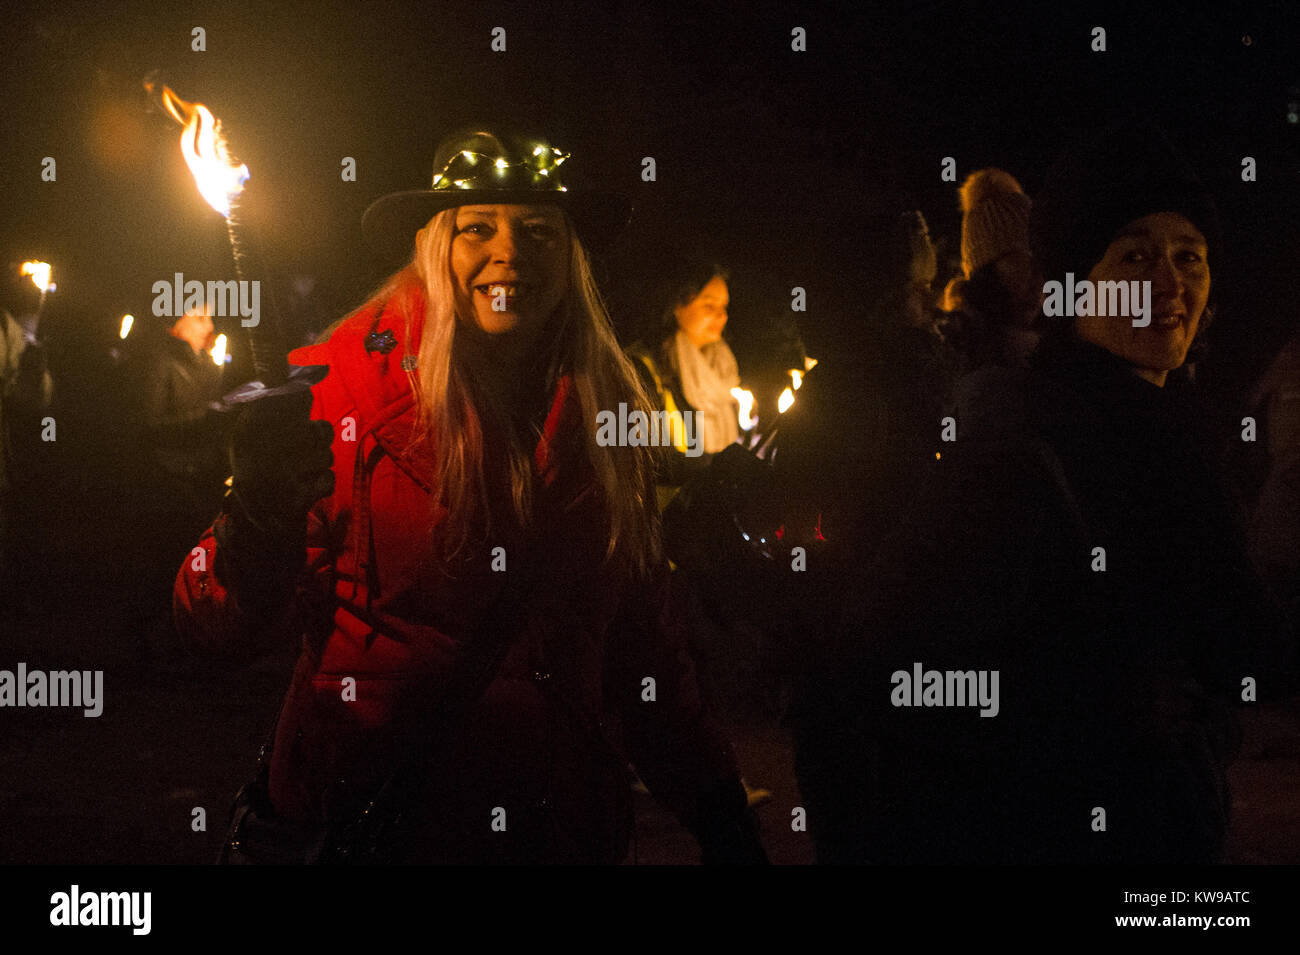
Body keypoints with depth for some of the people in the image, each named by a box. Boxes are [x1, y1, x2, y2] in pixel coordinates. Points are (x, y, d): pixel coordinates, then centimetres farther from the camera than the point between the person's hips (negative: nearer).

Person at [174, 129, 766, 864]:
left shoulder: (600, 410, 3)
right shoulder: (340, 383, -11)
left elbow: (640, 633, 11)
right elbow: (225, 623, -15)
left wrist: (719, 813, 10)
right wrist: (263, 520, -36)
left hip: (566, 826, 4)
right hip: (373, 823, -4)